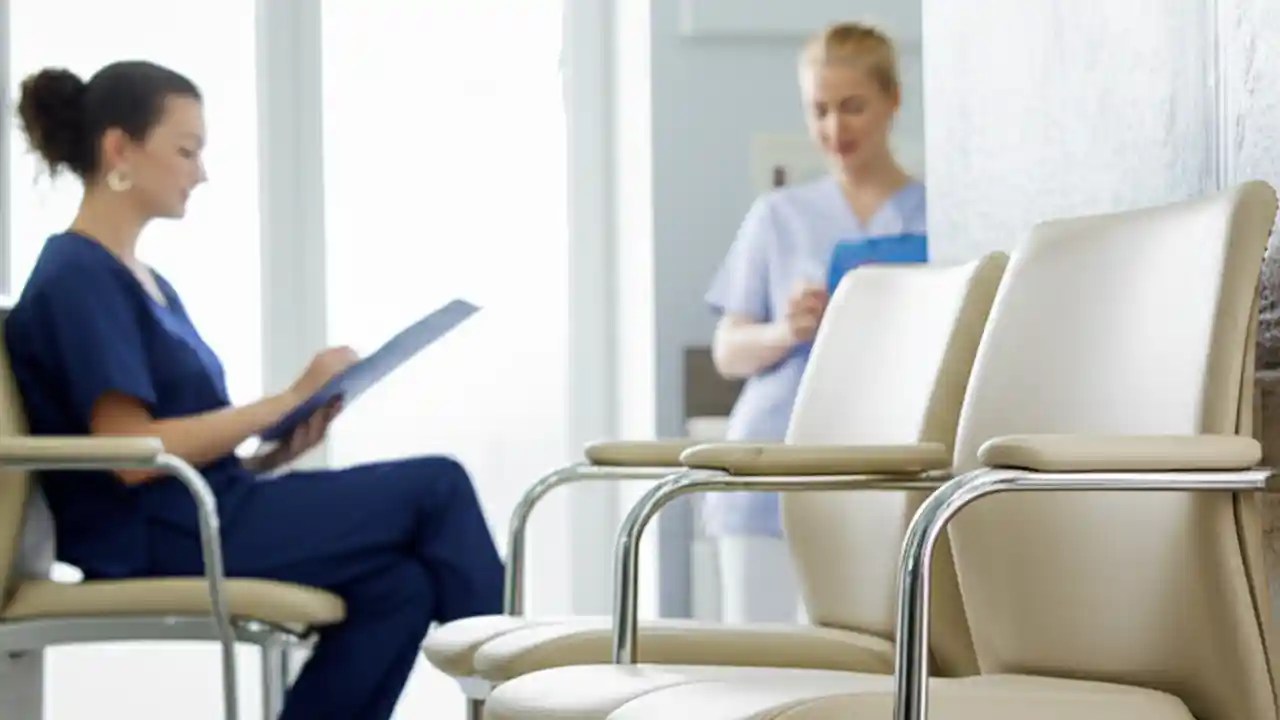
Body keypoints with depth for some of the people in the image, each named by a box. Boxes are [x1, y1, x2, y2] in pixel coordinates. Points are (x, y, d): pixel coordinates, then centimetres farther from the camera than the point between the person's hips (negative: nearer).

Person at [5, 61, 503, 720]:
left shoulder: (145, 282, 19)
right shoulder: (76, 280, -11)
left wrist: (276, 451, 0)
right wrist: (287, 401, -16)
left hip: (201, 521, 9)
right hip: (158, 541, -9)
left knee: (400, 582, -11)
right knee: (435, 487, -9)